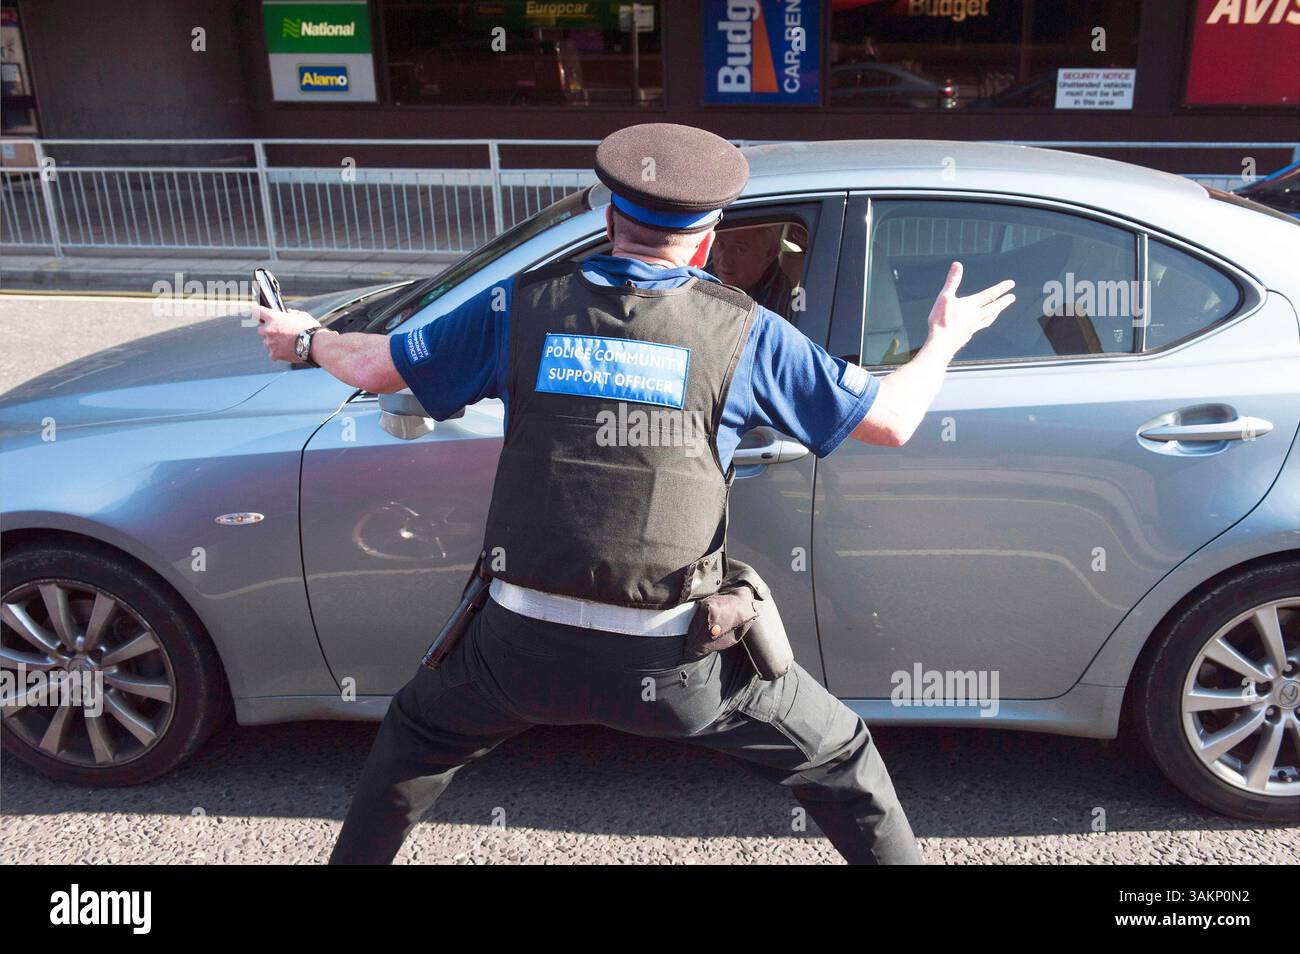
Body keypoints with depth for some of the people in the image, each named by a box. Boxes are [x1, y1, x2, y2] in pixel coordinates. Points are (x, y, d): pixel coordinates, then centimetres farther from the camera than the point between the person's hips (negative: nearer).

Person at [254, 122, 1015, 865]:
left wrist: (306, 340, 33)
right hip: (671, 665, -1)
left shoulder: (524, 307, 1)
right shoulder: (743, 332, -3)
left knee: (419, 732, 33)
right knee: (838, 754, 21)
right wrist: (945, 339, 23)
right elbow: (892, 419, 3)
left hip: (525, 644, 2)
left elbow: (377, 368, 11)